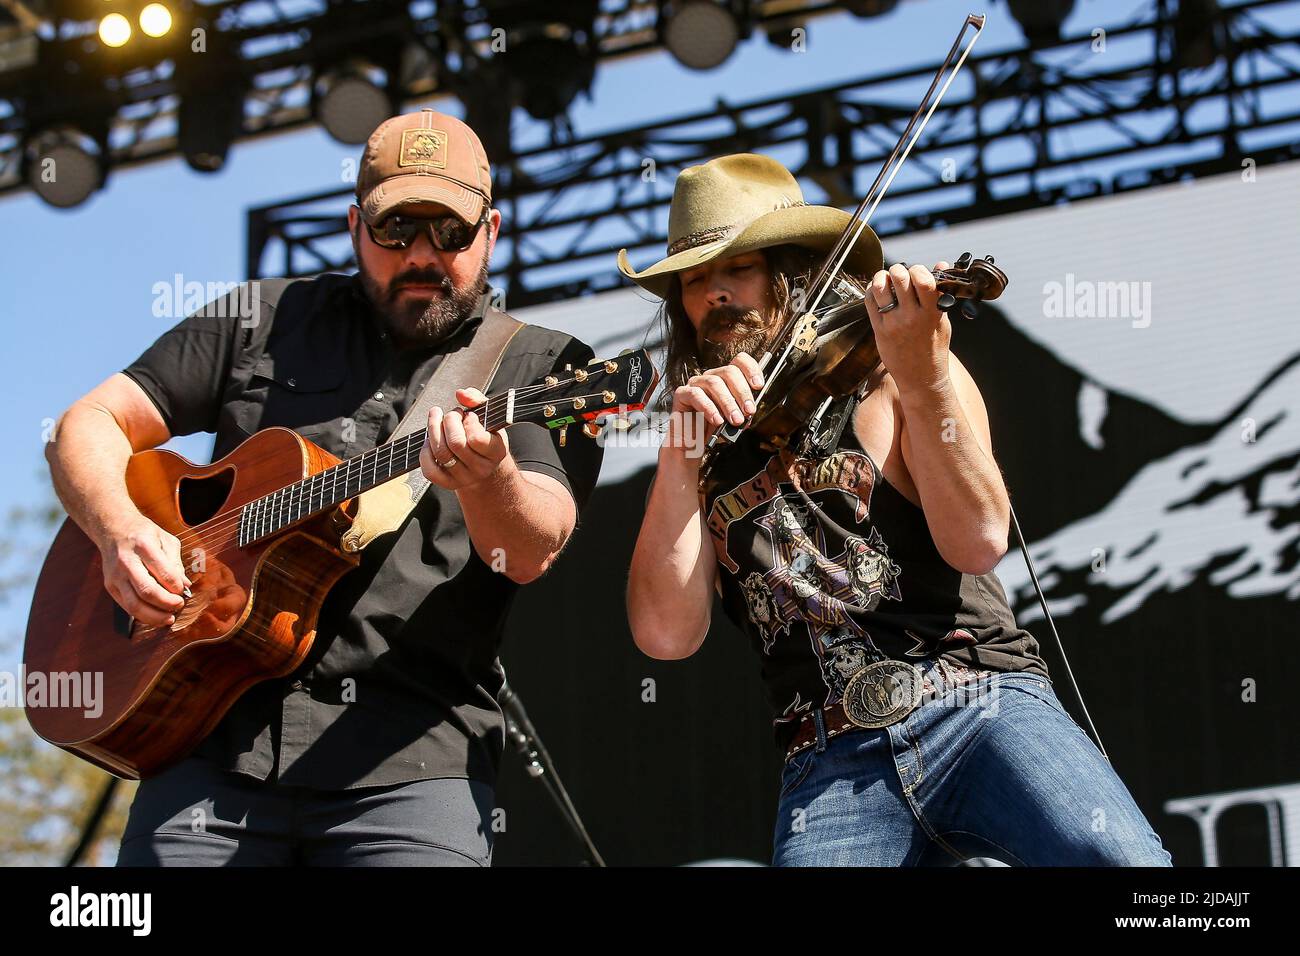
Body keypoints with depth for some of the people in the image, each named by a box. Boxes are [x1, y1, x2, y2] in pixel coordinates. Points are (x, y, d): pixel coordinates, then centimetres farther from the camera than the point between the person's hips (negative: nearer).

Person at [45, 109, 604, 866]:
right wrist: (122, 531, -6)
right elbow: (90, 425, 15)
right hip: (218, 730, 2)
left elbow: (530, 554, -8)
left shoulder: (546, 370, 8)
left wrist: (489, 481, -31)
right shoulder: (266, 322, 16)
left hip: (410, 754, -2)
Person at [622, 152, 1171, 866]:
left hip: (981, 707, -2)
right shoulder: (706, 449, 16)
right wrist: (679, 455, -6)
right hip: (832, 767, 3)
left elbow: (978, 540, -8)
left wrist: (922, 379, -20)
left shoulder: (883, 378, 8)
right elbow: (667, 634, 1)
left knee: (1118, 858, -27)